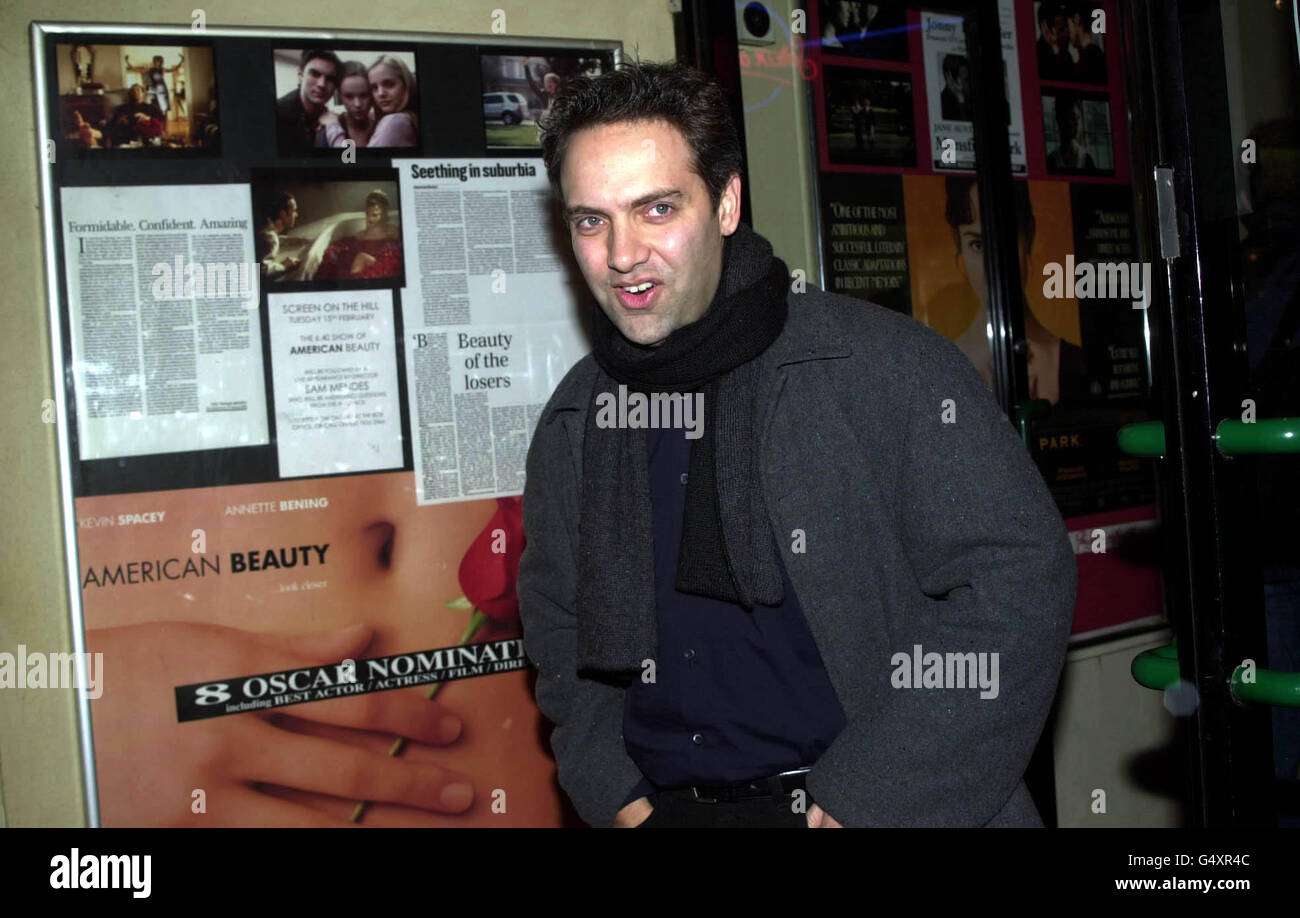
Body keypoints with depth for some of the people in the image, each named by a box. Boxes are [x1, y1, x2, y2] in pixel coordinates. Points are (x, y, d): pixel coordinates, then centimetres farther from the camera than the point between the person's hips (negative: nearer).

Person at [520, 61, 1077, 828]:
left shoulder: (884, 365, -6)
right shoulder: (571, 427, 9)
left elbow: (1016, 576, -10)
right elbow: (559, 632, 17)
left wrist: (856, 803, -12)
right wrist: (621, 801, 3)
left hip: (881, 804, -4)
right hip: (668, 808, 4)